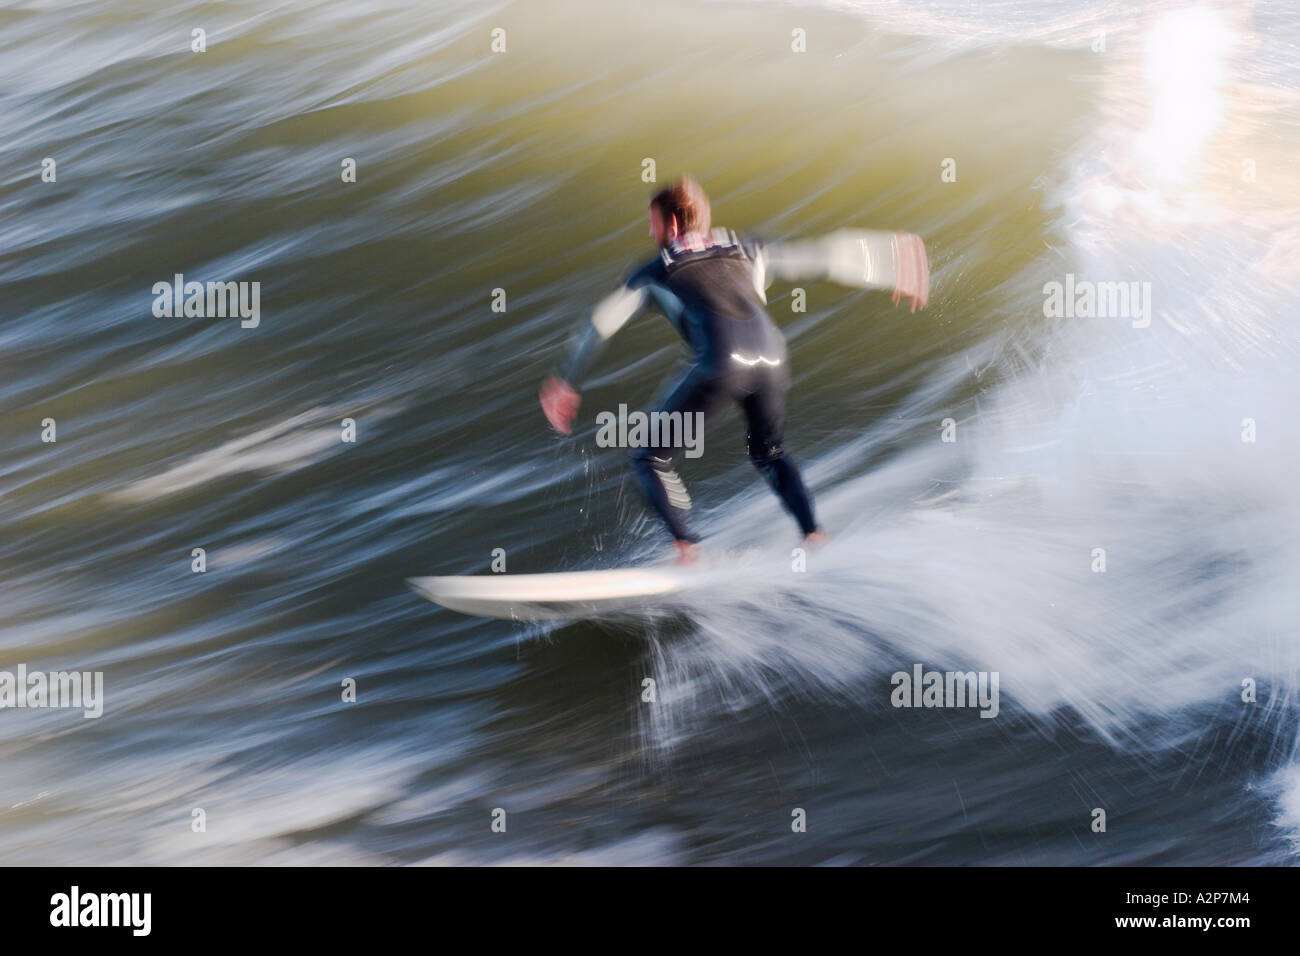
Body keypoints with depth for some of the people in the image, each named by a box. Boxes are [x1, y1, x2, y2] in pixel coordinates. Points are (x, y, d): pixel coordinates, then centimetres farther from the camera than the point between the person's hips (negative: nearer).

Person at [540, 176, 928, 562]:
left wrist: (566, 383, 31)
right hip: (772, 357, 4)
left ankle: (685, 548, -7)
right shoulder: (745, 251, 30)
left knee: (652, 458, 9)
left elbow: (602, 323, 24)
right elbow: (826, 255, 28)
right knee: (769, 454, 30)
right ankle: (814, 535, 13)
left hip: (724, 363, -4)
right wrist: (892, 263, 35)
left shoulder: (656, 272, 23)